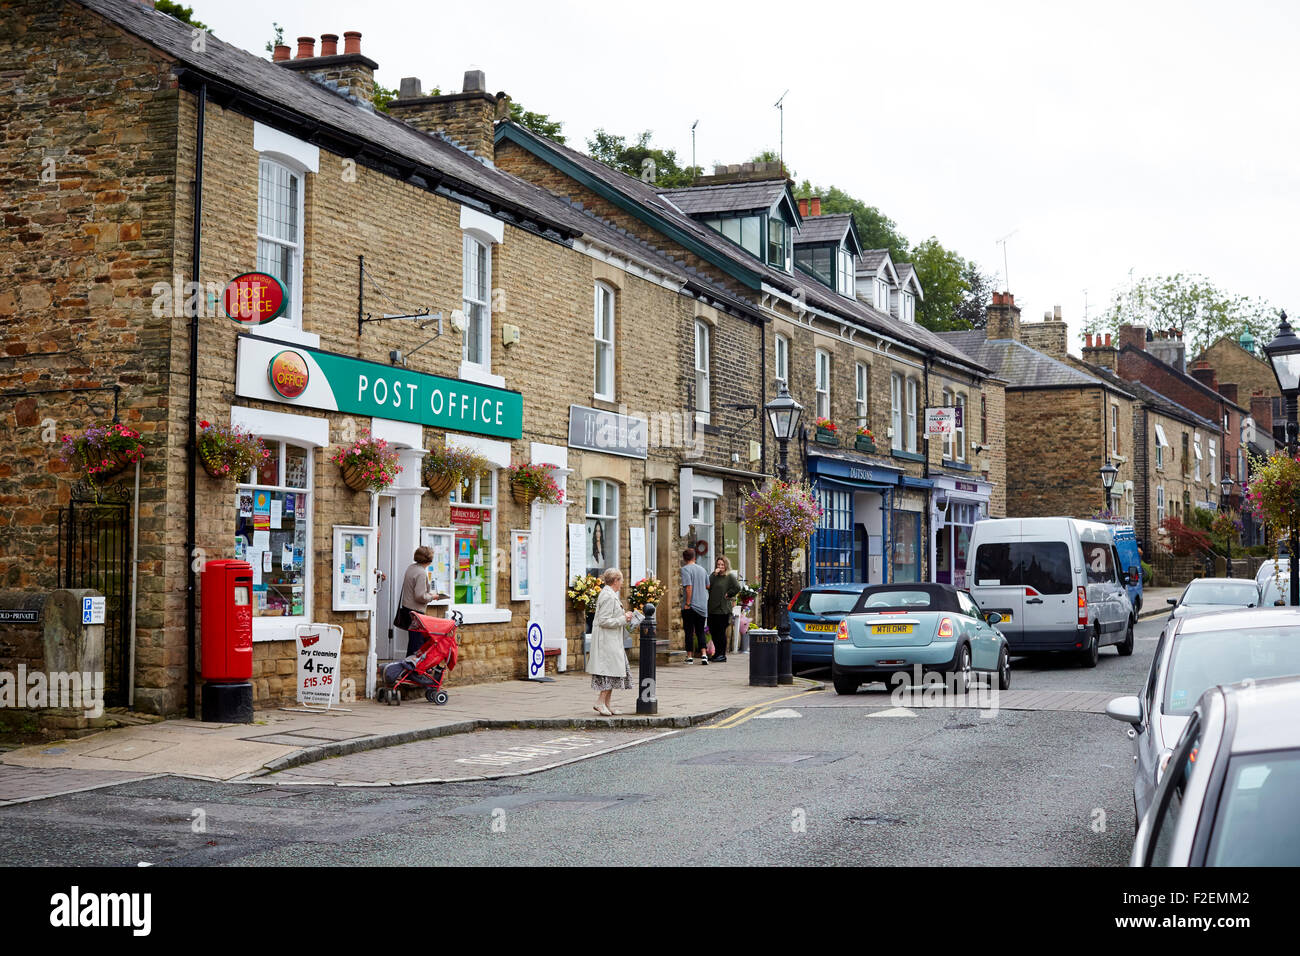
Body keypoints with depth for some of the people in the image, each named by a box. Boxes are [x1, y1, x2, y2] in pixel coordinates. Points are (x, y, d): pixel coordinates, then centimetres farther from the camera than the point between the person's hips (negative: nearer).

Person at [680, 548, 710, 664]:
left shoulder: (685, 569, -9)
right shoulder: (702, 569, 9)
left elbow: (689, 586, -19)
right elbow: (708, 586, 16)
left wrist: (687, 603, -17)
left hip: (690, 606, -5)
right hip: (702, 605, 5)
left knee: (689, 632, 2)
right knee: (700, 631, 10)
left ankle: (690, 656, 5)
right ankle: (703, 654, -3)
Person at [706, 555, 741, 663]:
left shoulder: (730, 576, -3)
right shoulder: (714, 576, 14)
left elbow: (737, 588, -14)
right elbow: (708, 586, -2)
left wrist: (728, 595, -9)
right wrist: (715, 574, -8)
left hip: (723, 609, -6)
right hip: (712, 609, 6)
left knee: (721, 632, -4)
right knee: (713, 632, 11)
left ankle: (722, 655, 4)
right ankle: (717, 653, 23)